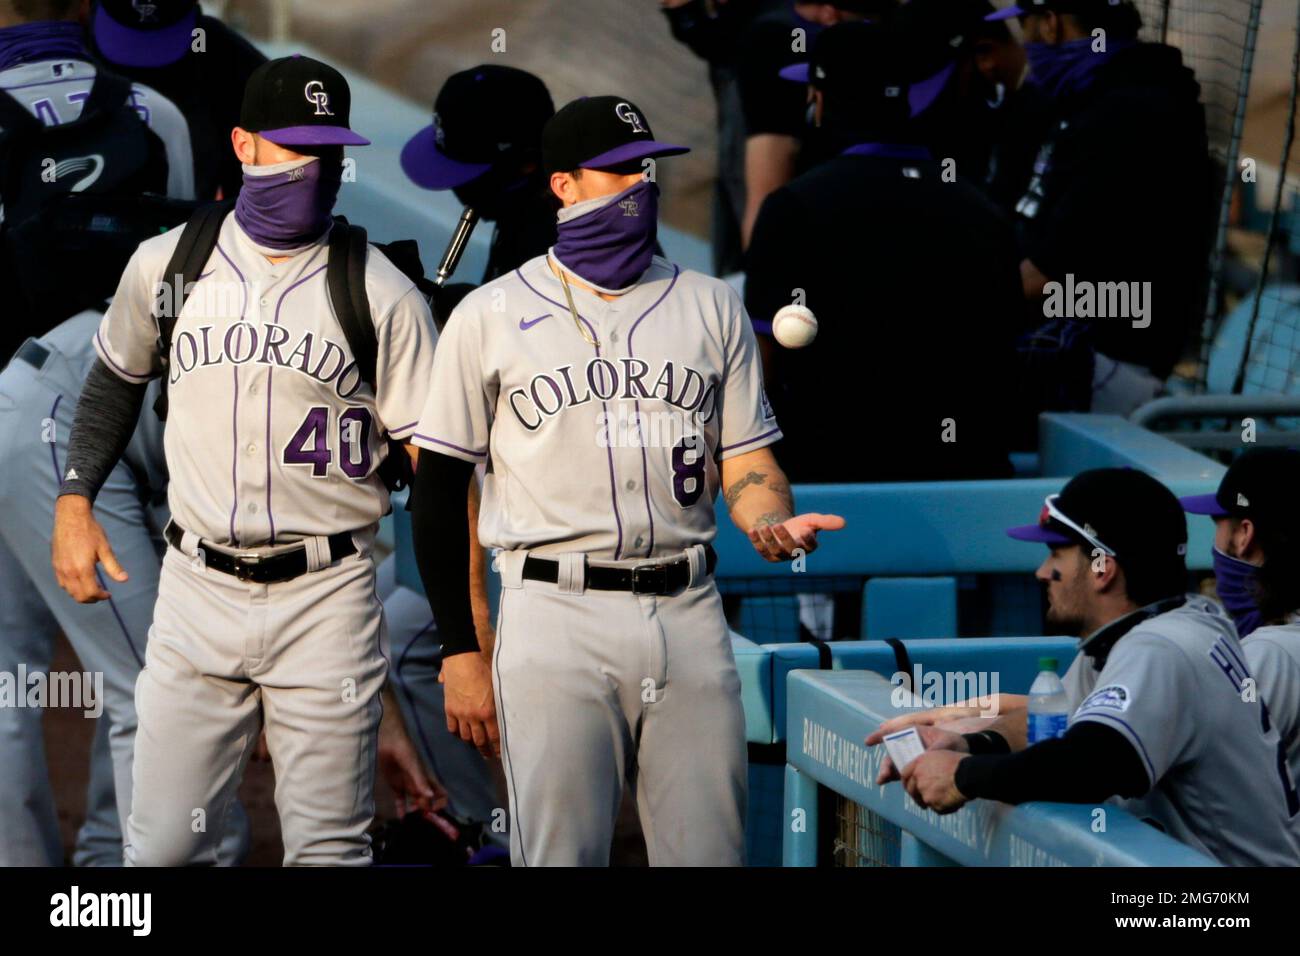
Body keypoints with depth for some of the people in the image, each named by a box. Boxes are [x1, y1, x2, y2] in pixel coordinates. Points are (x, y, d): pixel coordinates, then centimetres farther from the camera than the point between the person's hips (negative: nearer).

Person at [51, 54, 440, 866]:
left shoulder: (383, 295, -2)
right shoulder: (167, 265, 5)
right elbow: (118, 378, 24)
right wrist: (75, 500, 11)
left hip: (327, 597, -2)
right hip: (198, 588, 2)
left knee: (328, 849, 0)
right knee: (161, 848, 1)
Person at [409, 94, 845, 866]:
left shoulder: (712, 307, 15)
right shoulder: (492, 316, 6)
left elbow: (747, 461, 14)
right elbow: (439, 491, 5)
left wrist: (775, 522, -11)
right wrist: (460, 653, -1)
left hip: (689, 615, 3)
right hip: (557, 619, -3)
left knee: (709, 851, 2)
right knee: (560, 854, -6)